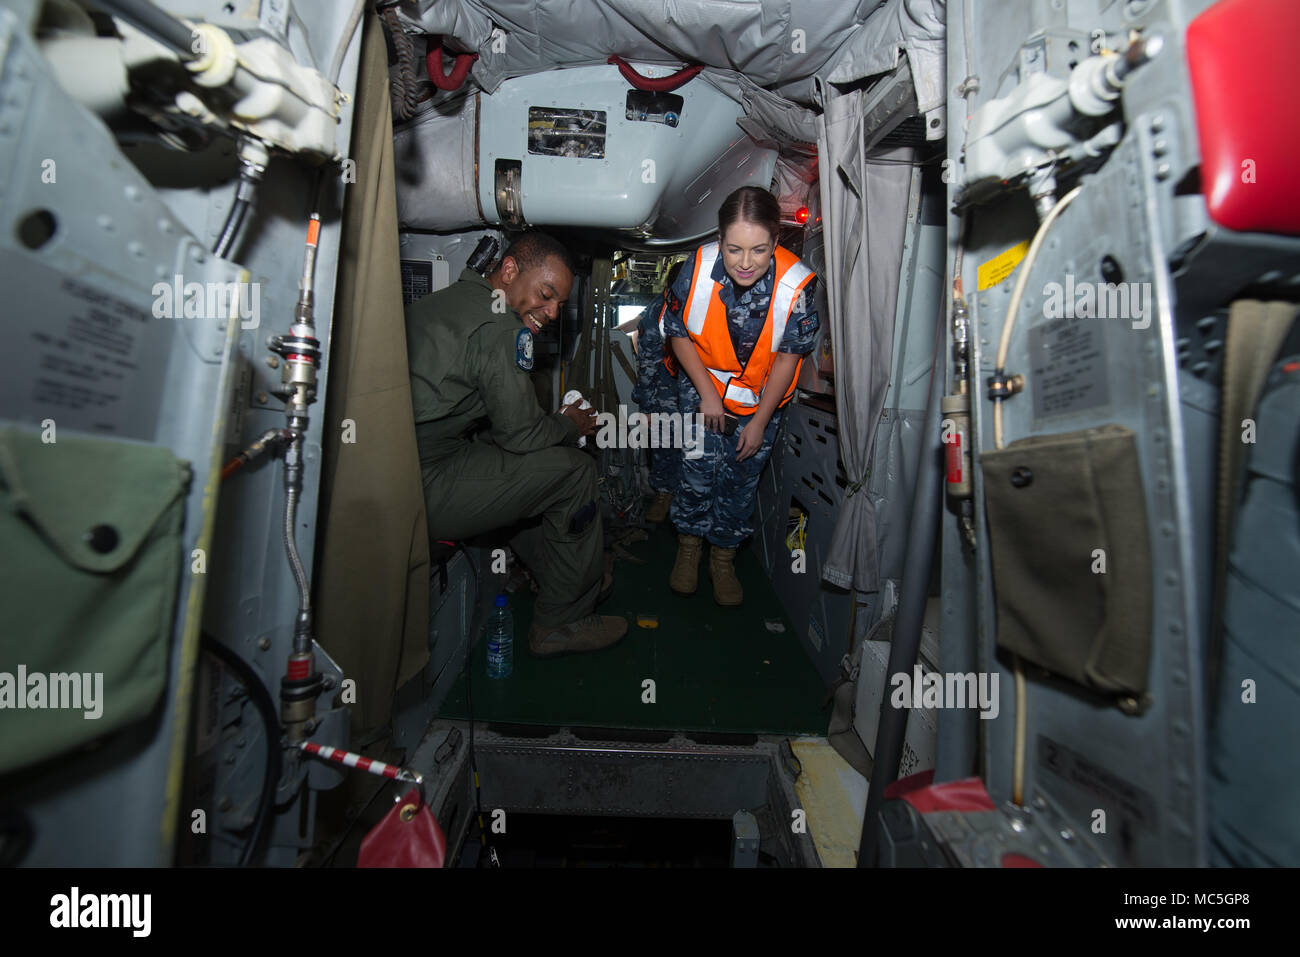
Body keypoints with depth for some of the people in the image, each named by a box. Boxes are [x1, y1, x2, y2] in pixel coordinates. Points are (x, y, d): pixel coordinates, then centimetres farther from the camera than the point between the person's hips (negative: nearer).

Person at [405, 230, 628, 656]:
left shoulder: (442, 300, 19)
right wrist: (570, 425, 8)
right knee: (573, 470, -4)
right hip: (422, 488, -10)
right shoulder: (500, 326, -14)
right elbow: (521, 434, -13)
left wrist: (556, 422, 15)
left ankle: (559, 580, 35)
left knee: (539, 463, 24)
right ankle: (563, 623, 11)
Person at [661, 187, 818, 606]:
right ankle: (689, 546, 22)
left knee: (741, 478, 5)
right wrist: (707, 393, -10)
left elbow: (788, 357, -13)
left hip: (761, 396, 0)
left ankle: (723, 556, 28)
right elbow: (678, 333, -8)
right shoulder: (698, 268, -23)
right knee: (700, 469, -6)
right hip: (703, 386, 0)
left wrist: (760, 420, -9)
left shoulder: (797, 284, -25)